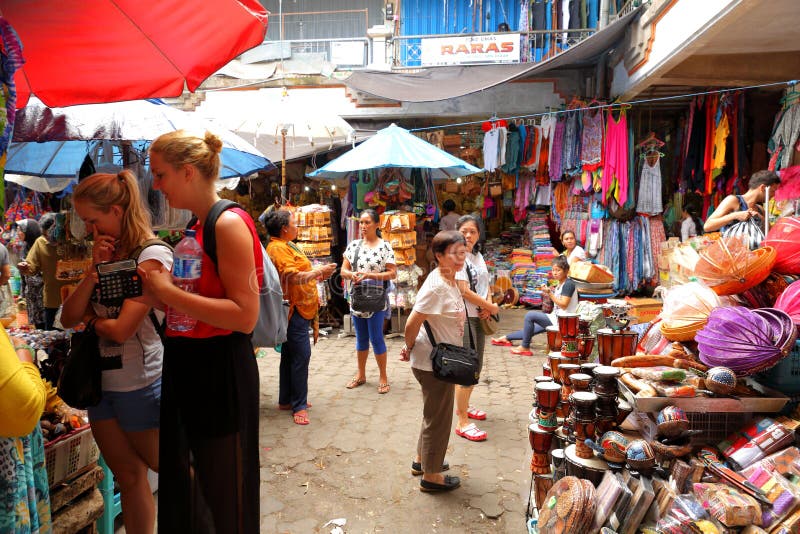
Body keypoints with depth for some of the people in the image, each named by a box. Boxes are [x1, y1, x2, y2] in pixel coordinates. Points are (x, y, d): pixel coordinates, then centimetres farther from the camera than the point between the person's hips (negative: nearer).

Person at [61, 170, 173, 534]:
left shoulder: (152, 255, -17)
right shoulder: (106, 254, 7)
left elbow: (122, 329, -22)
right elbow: (68, 318, 1)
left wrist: (92, 319, -3)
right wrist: (95, 270, -10)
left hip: (141, 384, -7)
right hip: (101, 382, 7)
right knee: (128, 476, 17)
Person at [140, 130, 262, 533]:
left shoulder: (228, 224, -16)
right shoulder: (196, 227, 11)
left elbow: (246, 315, -23)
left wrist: (169, 293, -21)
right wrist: (159, 287, 3)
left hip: (220, 373, -9)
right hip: (186, 368, 9)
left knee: (225, 500, 7)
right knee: (180, 485, 23)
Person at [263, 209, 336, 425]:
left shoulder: (287, 245, 19)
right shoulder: (278, 248, -15)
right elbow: (292, 277, -25)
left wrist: (318, 275, 15)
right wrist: (318, 271, -20)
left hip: (301, 308, 11)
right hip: (294, 309, -11)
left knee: (290, 355, 16)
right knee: (301, 355, -10)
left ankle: (286, 399, 25)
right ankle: (299, 406, -4)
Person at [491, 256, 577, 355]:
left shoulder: (569, 284, -14)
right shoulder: (560, 284, 14)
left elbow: (563, 304, -21)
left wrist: (550, 293, -19)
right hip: (557, 318, 10)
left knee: (530, 315, -15)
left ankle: (525, 348, -6)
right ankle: (506, 338, 36)